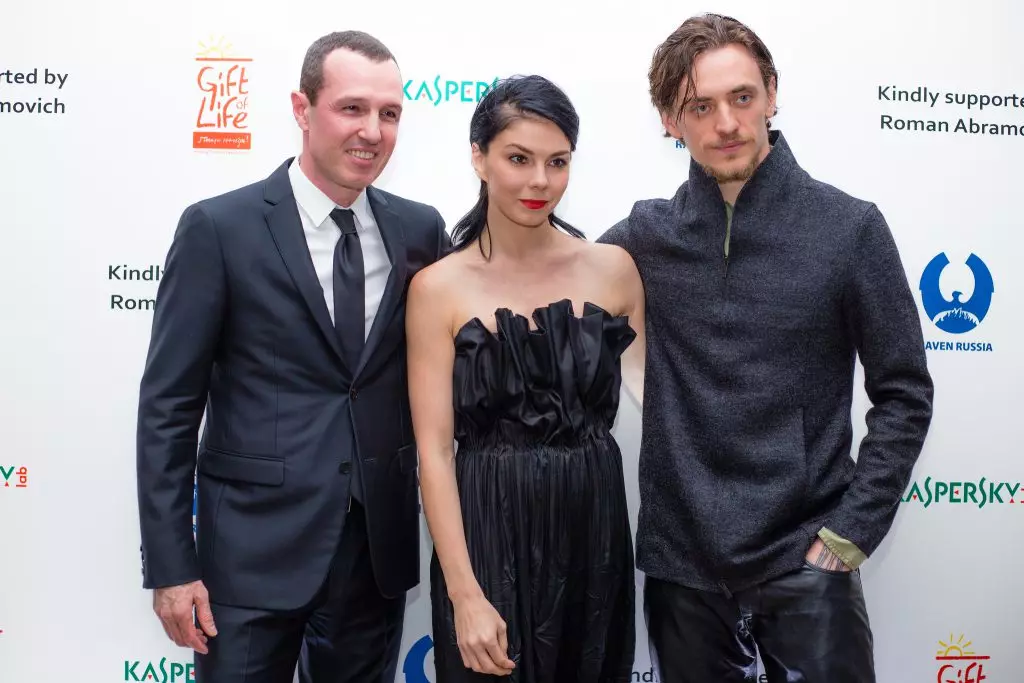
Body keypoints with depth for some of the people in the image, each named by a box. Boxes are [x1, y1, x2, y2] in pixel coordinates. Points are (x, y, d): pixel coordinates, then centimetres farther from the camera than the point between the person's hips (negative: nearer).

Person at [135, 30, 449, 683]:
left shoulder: (420, 230, 2)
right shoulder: (218, 227, -8)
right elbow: (168, 404, -7)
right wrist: (170, 567, -8)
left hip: (380, 547, 4)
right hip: (254, 548, -3)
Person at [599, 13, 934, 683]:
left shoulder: (849, 227, -5)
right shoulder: (645, 236, 0)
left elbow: (903, 393, -2)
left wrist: (851, 530, -7)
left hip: (804, 561, -2)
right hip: (680, 560, 2)